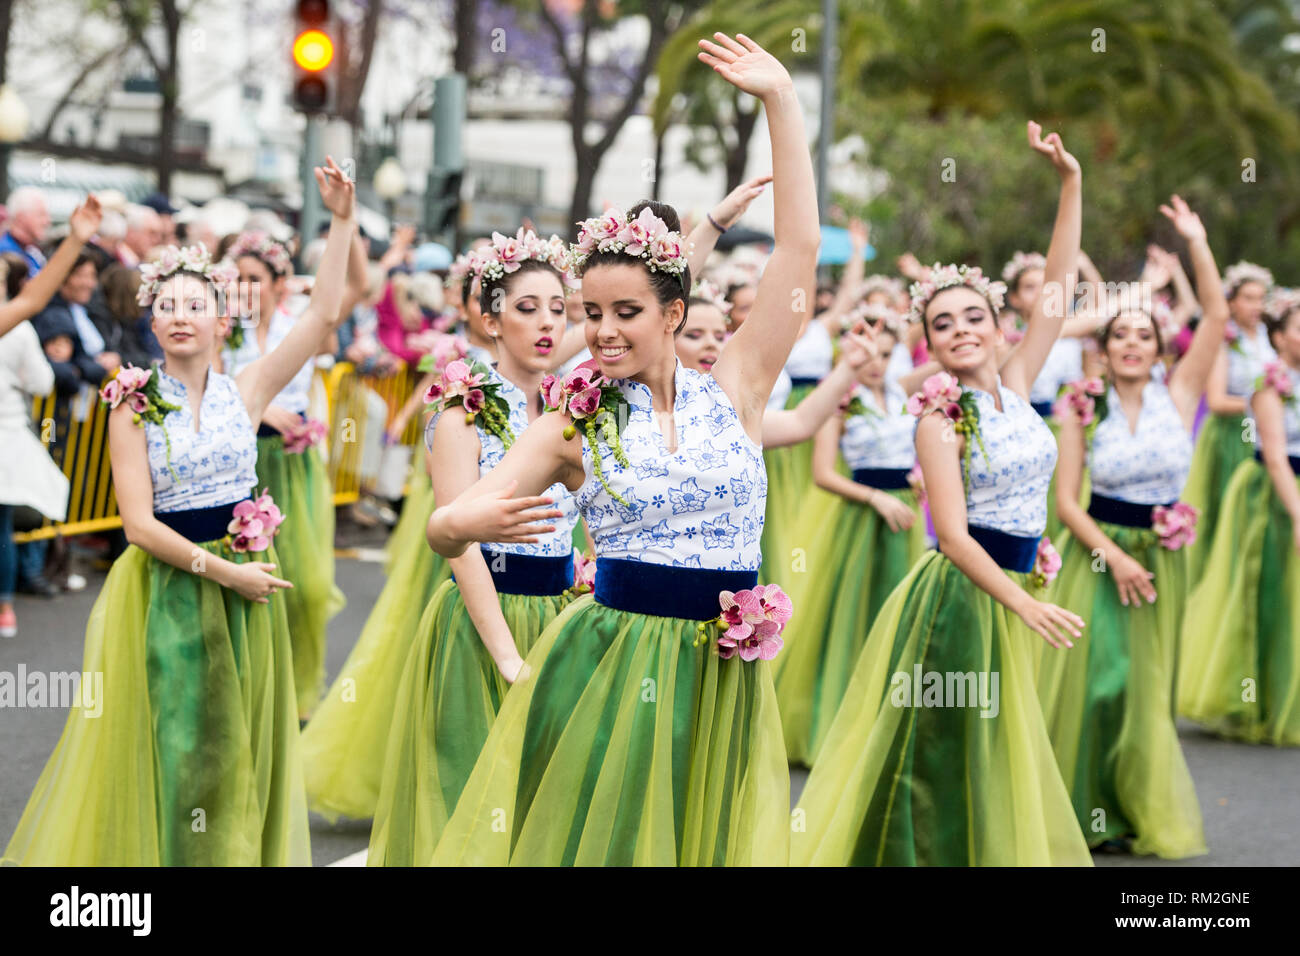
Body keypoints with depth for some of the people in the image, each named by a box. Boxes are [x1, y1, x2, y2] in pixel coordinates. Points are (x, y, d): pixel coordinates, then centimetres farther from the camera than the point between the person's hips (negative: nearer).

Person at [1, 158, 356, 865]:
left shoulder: (245, 391, 1)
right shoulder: (133, 406, -5)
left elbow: (323, 313, -6)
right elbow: (139, 524, -10)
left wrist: (342, 222, -13)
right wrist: (220, 568, -15)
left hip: (242, 583, 2)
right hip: (165, 589, -2)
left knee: (236, 750, 9)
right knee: (168, 747, 2)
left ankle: (239, 854, 21)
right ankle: (158, 855, 12)